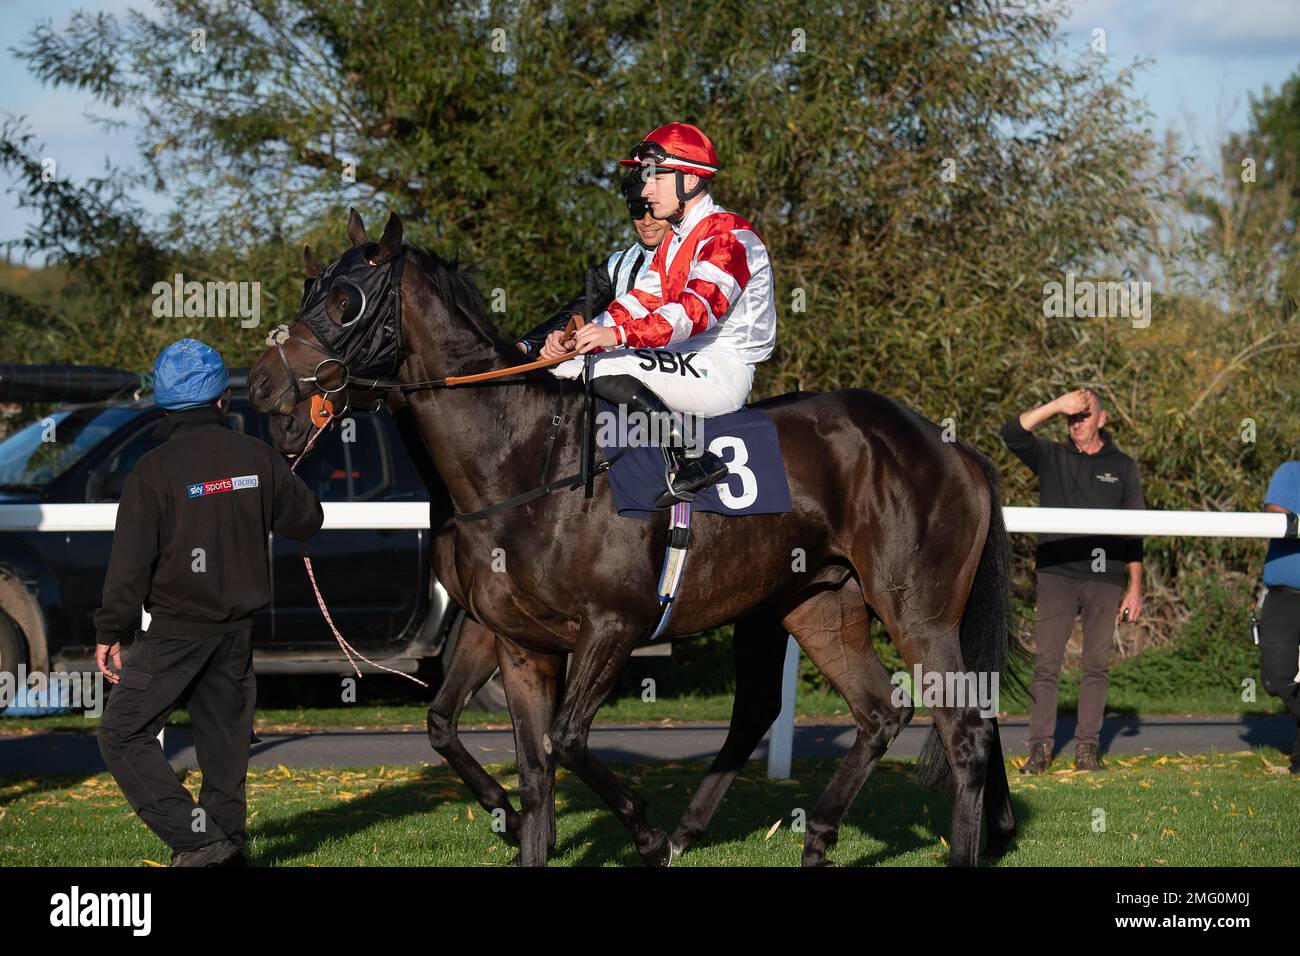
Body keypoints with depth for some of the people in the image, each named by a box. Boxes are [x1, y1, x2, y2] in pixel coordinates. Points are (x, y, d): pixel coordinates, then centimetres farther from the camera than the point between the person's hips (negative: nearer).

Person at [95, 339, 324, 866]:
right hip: (237, 625, 5)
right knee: (223, 734, 17)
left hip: (175, 628, -5)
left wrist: (110, 632, -5)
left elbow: (131, 560, -13)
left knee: (123, 735, -1)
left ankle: (197, 836, -9)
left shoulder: (154, 470, -13)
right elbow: (307, 519, 13)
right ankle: (227, 842, 21)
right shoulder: (255, 457, 0)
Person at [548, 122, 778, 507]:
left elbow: (699, 307, -28)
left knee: (607, 371, -27)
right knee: (568, 371, 2)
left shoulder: (728, 235, -14)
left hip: (724, 372, -10)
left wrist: (620, 334, -39)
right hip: (686, 360, 10)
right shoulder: (675, 241, 19)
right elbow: (641, 300, 10)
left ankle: (693, 461, -25)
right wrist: (585, 335, -9)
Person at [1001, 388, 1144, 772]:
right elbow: (1012, 433, -7)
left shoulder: (1122, 466, 12)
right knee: (1046, 664, -5)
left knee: (1097, 665, 2)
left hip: (1105, 581, 1)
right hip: (1057, 576, -1)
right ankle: (1040, 747, -3)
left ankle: (1087, 747, 8)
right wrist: (1056, 406, -16)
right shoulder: (1051, 457, 10)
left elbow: (1134, 532, 10)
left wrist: (1135, 588, 4)